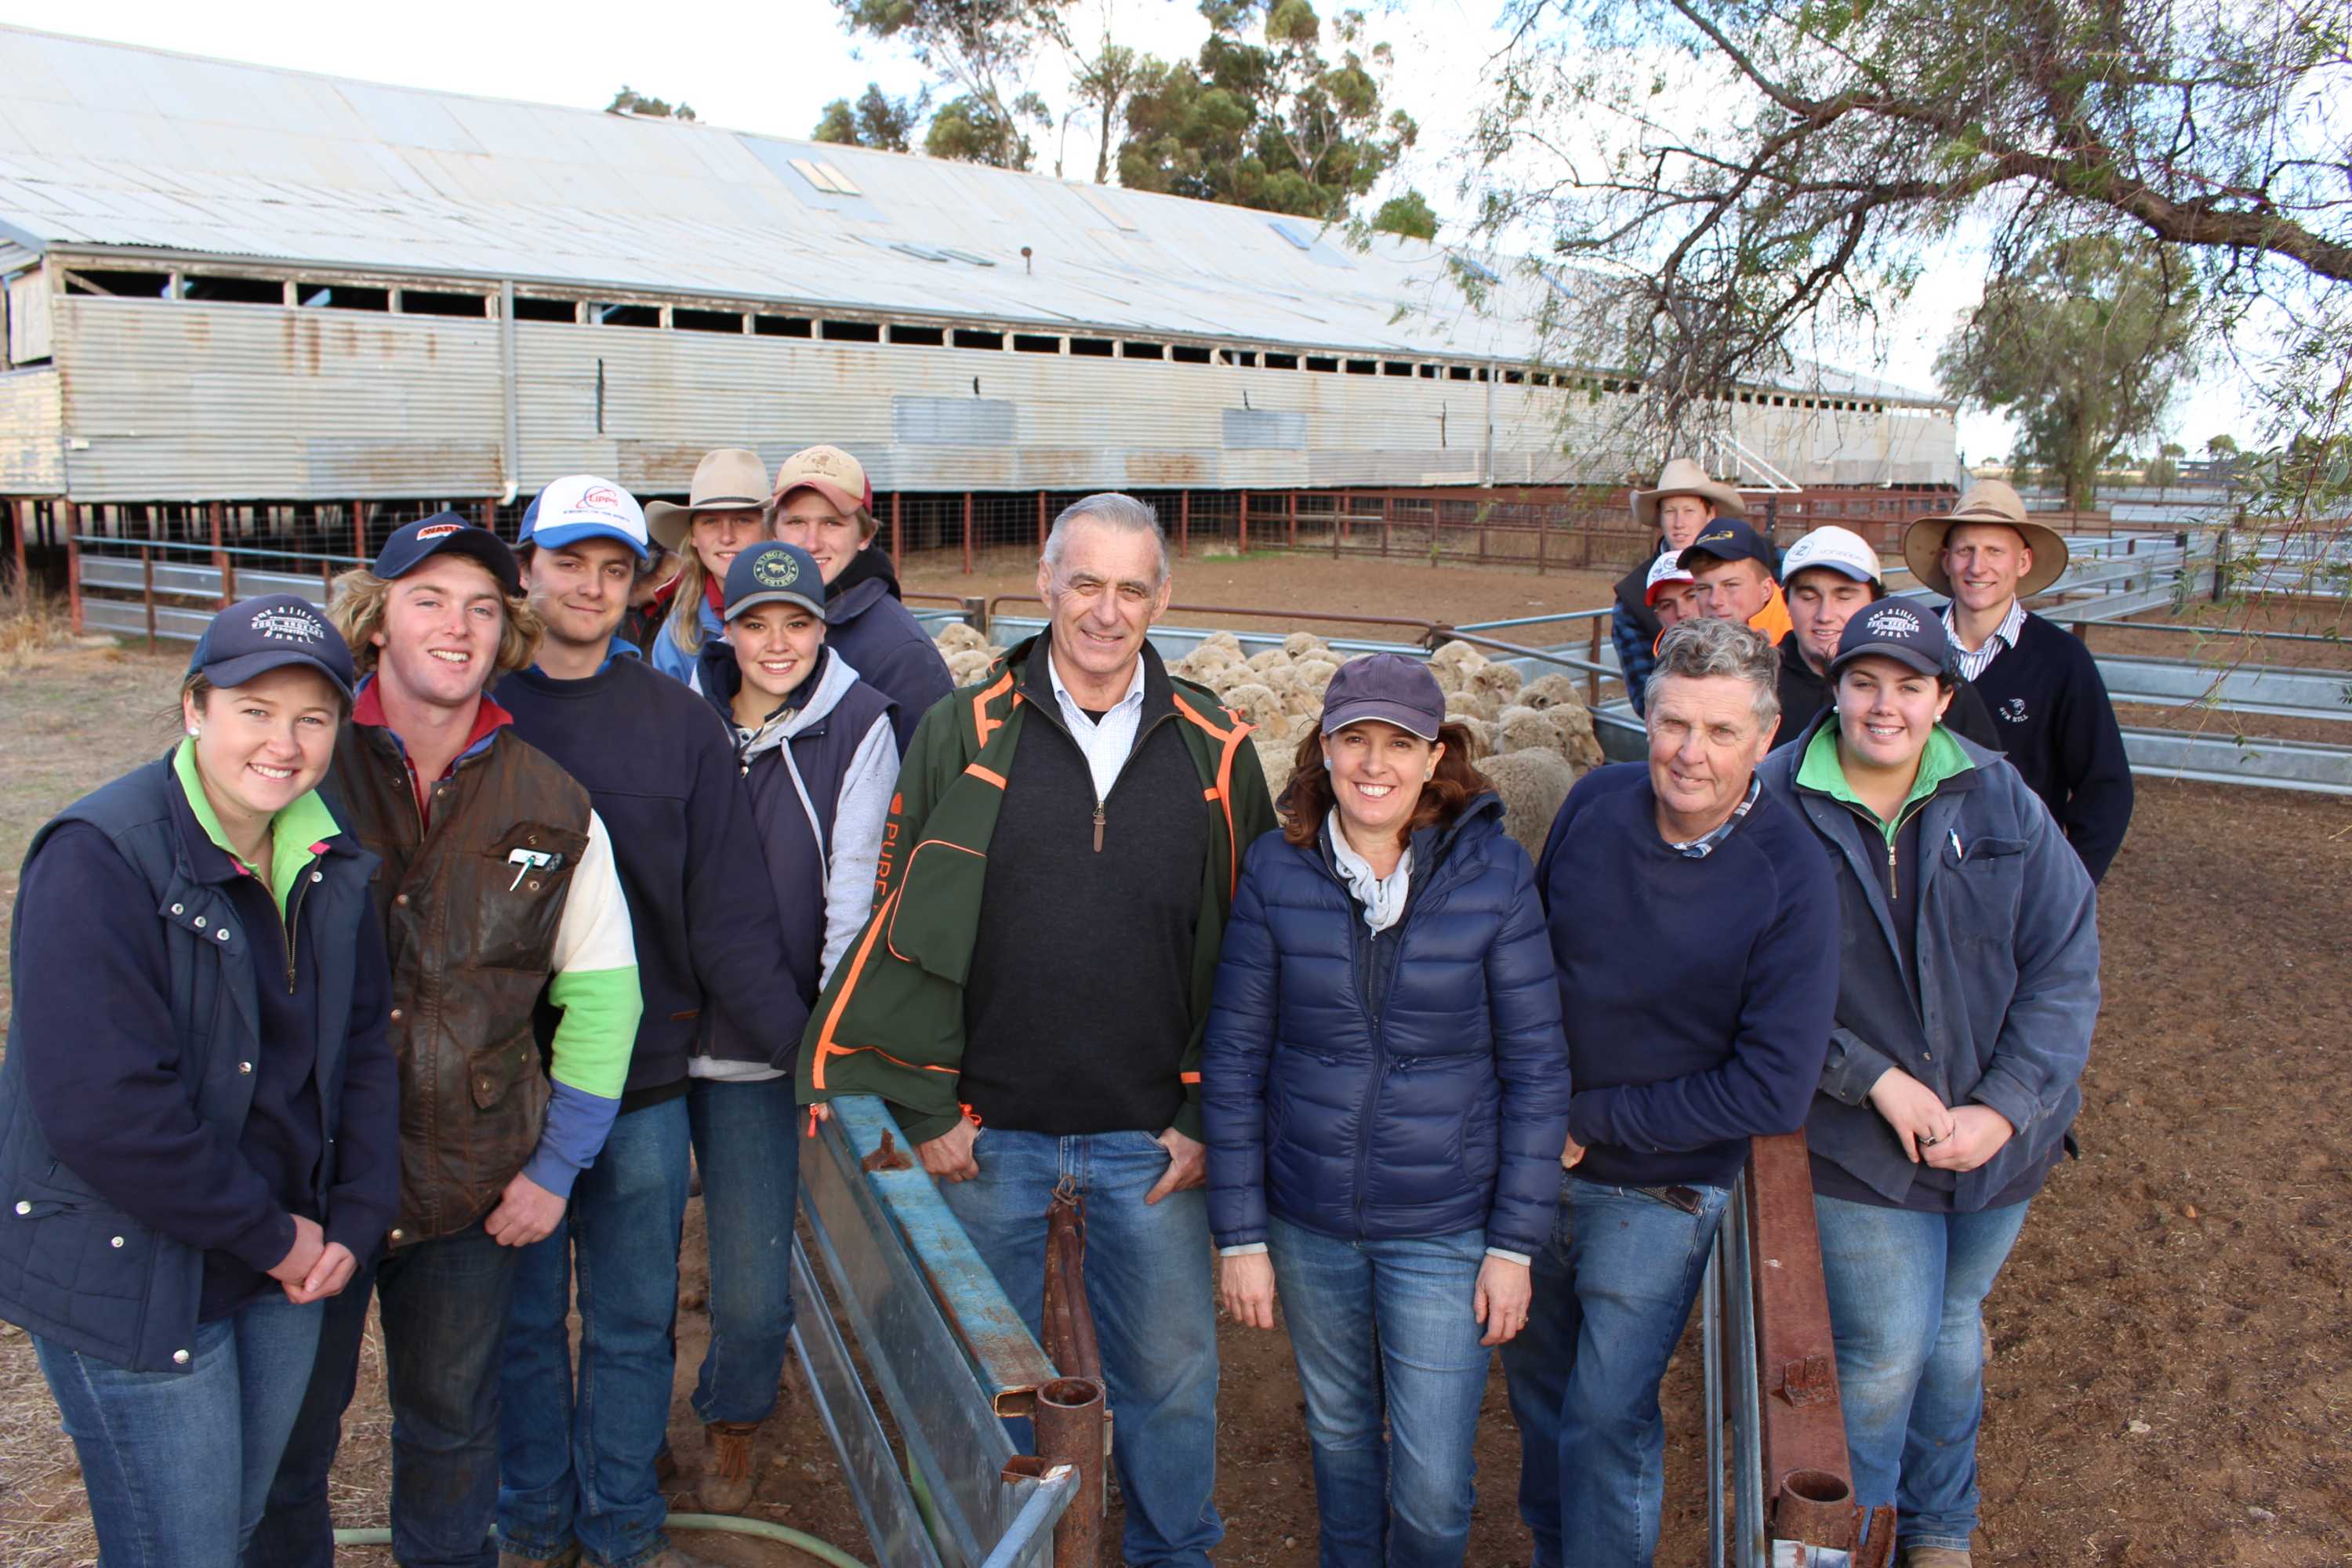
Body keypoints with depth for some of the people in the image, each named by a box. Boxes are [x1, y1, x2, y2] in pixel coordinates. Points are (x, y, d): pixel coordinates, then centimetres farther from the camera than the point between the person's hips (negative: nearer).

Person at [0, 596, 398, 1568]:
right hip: (132, 1284, -6)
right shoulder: (101, 859, -21)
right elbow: (101, 1109, -27)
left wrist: (354, 1222, -4)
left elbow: (363, 1045, 7)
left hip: (286, 1266, 7)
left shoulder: (329, 857, 2)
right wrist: (272, 1235, -18)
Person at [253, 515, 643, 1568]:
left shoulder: (552, 808, -1)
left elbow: (601, 993, 5)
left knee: (452, 1426, 18)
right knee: (284, 1433, 14)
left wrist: (557, 1166, 2)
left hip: (471, 1188, 1)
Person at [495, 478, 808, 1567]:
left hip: (645, 1080, 1)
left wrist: (802, 1047, -7)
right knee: (524, 1320, 14)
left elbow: (728, 906, -2)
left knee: (634, 1321, 13)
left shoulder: (677, 722, -1)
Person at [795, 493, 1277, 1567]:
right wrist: (927, 1107, -5)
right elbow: (902, 928, -1)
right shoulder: (962, 735, -3)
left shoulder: (1215, 752, 0)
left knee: (1170, 1370, 13)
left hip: (1151, 1136, 1)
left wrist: (1207, 1114, -1)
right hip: (989, 1133, 0)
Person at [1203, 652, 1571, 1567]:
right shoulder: (1277, 871, -7)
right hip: (1308, 1224, 2)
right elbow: (1234, 1059, -3)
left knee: (1432, 1487, 3)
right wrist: (1240, 1235, -3)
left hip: (1444, 1227, -1)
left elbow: (1536, 1066, -5)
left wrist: (1515, 1244, -6)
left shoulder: (1493, 874, -10)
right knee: (1339, 1436, 21)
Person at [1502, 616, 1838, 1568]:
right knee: (1535, 1378, 22)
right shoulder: (1595, 802, -8)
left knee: (1607, 1420, 6)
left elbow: (1773, 1092, -20)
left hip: (1658, 1193, -4)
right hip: (1535, 1161, 5)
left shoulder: (1790, 881, -20)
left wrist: (1593, 1118, -17)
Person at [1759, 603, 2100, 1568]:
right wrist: (1874, 1079, -19)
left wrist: (2007, 1105, -13)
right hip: (1859, 1142, -3)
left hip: (1999, 1133, 4)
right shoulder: (1777, 805, -13)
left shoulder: (1999, 799, -4)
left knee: (1955, 1333, 21)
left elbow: (2065, 957, -4)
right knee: (1886, 1351, 2)